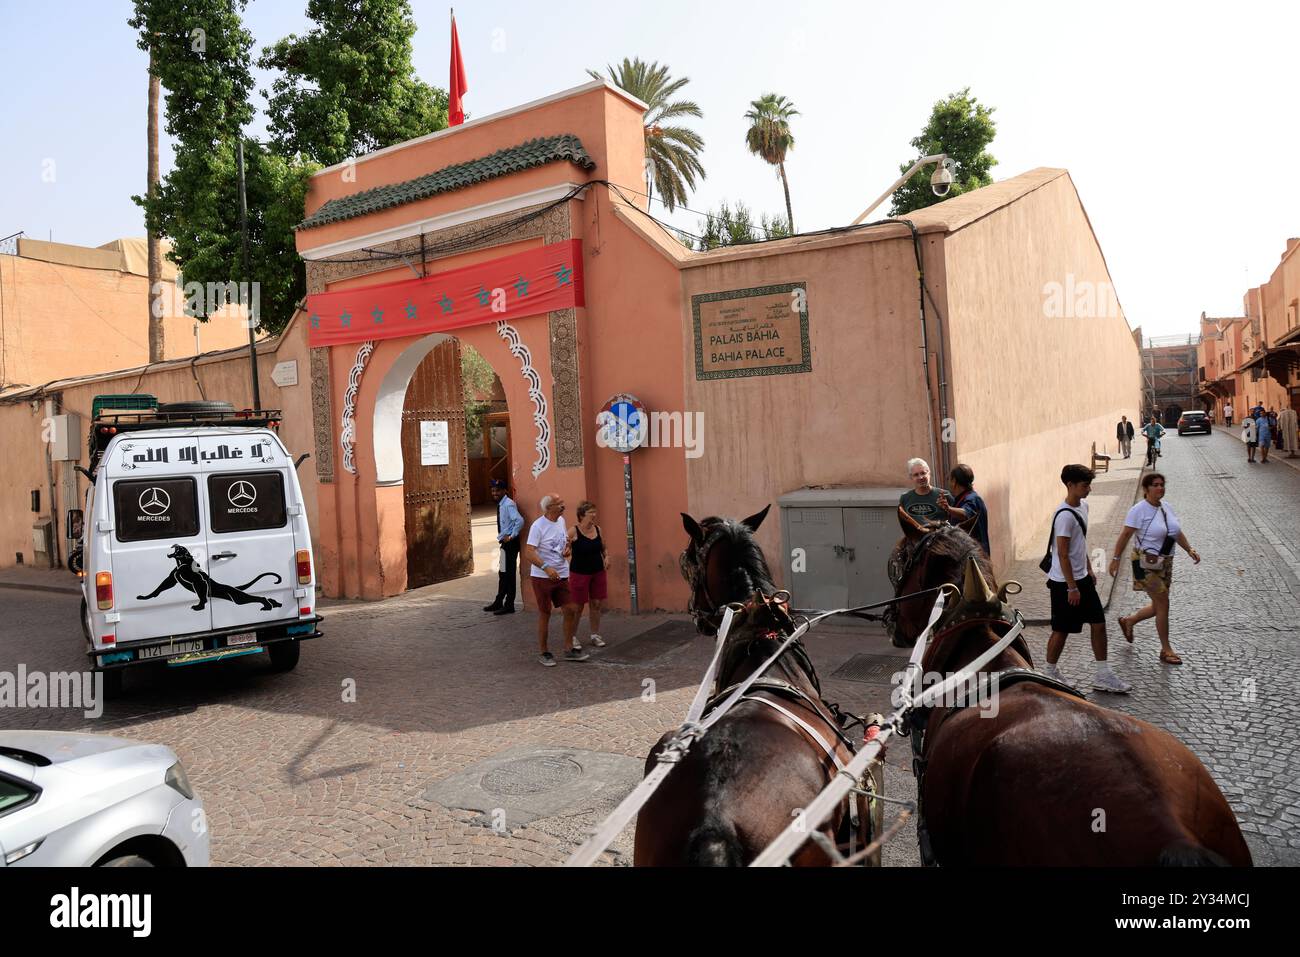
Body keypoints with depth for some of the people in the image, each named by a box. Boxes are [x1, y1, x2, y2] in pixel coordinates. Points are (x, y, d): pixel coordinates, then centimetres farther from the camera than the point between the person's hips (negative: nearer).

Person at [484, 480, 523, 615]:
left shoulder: (508, 504, -17)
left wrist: (512, 536, -21)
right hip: (505, 543, 10)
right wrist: (503, 537, 14)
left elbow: (519, 520, -28)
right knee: (503, 573, 17)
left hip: (510, 543, -10)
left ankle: (509, 606, 5)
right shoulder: (501, 505, 11)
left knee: (508, 574, -3)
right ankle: (499, 603, 29)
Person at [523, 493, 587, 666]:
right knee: (544, 614, 3)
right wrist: (546, 567, -35)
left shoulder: (561, 520, 7)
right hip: (542, 577, -6)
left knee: (571, 610, 3)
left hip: (561, 576, 6)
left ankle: (568, 650, 16)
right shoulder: (538, 526, -16)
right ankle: (543, 652, 17)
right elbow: (528, 553, -23)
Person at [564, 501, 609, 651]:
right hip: (579, 573, -4)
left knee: (596, 604, 9)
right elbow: (563, 551, -8)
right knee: (577, 606, 3)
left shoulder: (598, 529, 3)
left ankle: (595, 635, 22)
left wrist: (606, 557, -2)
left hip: (598, 572, 5)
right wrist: (566, 552, -30)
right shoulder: (573, 531, -12)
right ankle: (572, 637, 16)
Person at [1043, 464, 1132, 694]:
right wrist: (1072, 587, -20)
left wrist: (1089, 570, 20)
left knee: (1099, 623, 10)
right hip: (1064, 582, -9)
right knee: (1062, 630, 3)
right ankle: (1049, 673, 21)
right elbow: (1063, 554, -22)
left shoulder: (1083, 506, 6)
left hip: (1082, 578, 9)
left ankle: (1103, 675, 19)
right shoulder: (1065, 515, -23)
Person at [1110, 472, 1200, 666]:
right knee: (1163, 604, -5)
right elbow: (1125, 536, -15)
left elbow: (1177, 532, 18)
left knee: (1158, 606, 12)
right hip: (1146, 564, -8)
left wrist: (1190, 550, 8)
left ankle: (1128, 621, 36)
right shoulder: (1139, 510, -14)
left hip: (1165, 563, 8)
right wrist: (1115, 558, -19)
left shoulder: (1166, 507, 9)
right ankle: (1166, 650, 7)